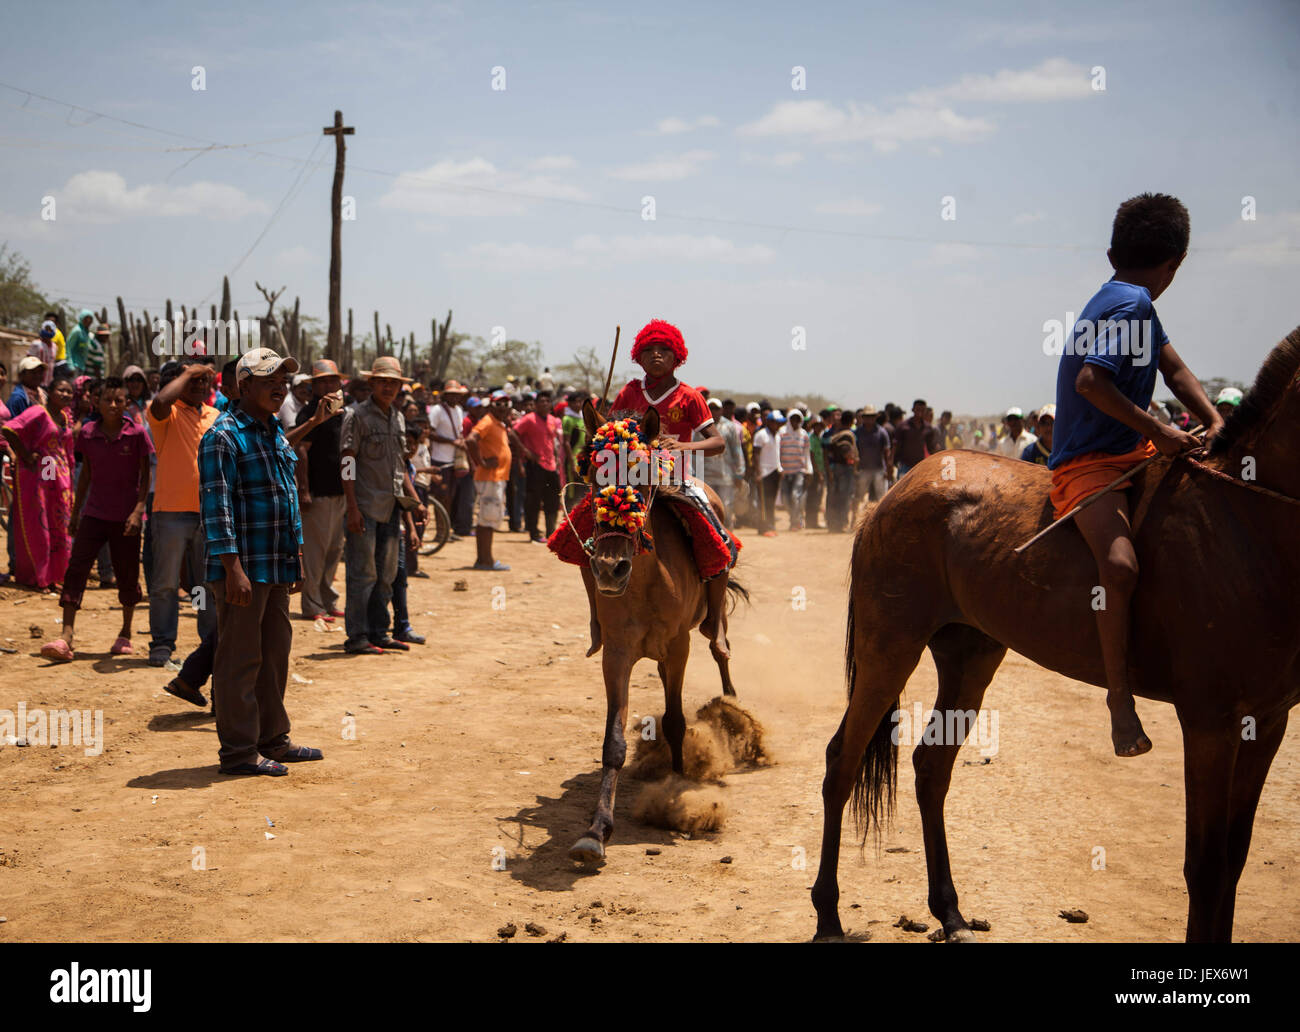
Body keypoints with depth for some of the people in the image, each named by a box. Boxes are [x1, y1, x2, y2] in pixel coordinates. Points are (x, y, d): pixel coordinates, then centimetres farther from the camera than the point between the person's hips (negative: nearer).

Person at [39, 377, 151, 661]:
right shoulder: (88, 433, 3)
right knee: (75, 569, -10)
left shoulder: (137, 433, -6)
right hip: (94, 514, 2)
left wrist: (138, 510, -14)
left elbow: (145, 476, -3)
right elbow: (85, 474, 13)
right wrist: (75, 512, 15)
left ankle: (125, 634, 27)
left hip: (126, 517, -2)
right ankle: (66, 637, -14)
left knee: (127, 576, 7)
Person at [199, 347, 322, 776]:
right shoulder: (223, 437, -11)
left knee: (276, 653, 15)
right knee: (239, 660, -2)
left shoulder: (276, 433, 17)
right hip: (243, 568, -9)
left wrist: (296, 557, 20)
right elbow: (217, 506, -16)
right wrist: (232, 567, -22)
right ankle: (238, 752, 6)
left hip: (277, 566, 9)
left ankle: (271, 740, 25)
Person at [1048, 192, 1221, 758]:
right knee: (1120, 565, -32)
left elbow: (1174, 370, 19)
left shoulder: (1130, 303, 14)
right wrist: (1158, 432, -22)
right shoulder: (1132, 303, -15)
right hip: (1088, 467, -10)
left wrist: (1216, 424, 5)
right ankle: (1119, 695, -24)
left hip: (1131, 453, 10)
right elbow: (1090, 381, -28)